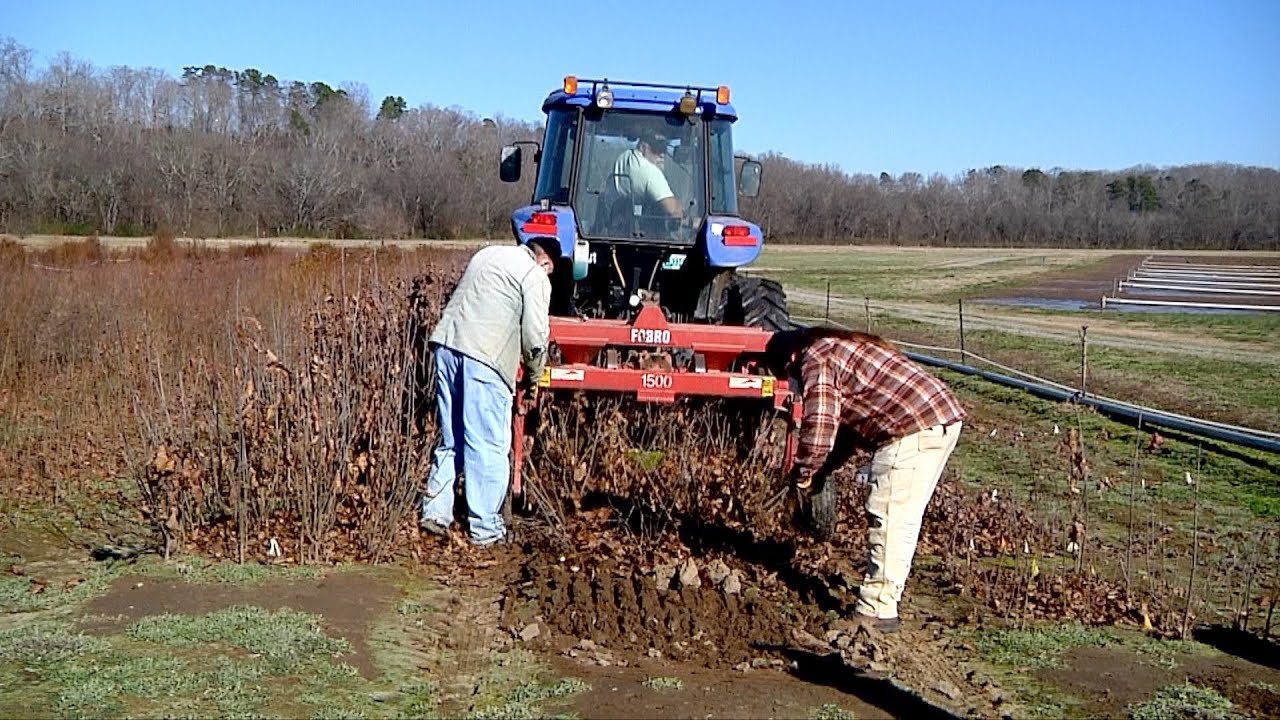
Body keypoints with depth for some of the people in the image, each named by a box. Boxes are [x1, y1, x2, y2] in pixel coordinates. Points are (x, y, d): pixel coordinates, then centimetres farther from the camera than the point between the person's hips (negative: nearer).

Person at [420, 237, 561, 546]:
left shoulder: (487, 254, 23)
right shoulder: (536, 277, 1)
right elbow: (535, 338, -6)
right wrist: (531, 376, 11)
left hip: (446, 344, 8)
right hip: (484, 359, -7)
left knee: (451, 439, 18)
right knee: (489, 447, 1)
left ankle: (435, 512, 20)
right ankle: (485, 527, 8)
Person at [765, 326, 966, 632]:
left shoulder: (816, 359, -4)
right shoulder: (842, 348, 27)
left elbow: (820, 423, -13)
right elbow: (847, 421, 31)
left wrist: (803, 473, 1)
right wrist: (822, 471, 27)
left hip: (914, 428, -10)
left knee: (888, 518, -6)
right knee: (903, 518, 17)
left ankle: (877, 611, -1)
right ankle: (884, 595, 26)